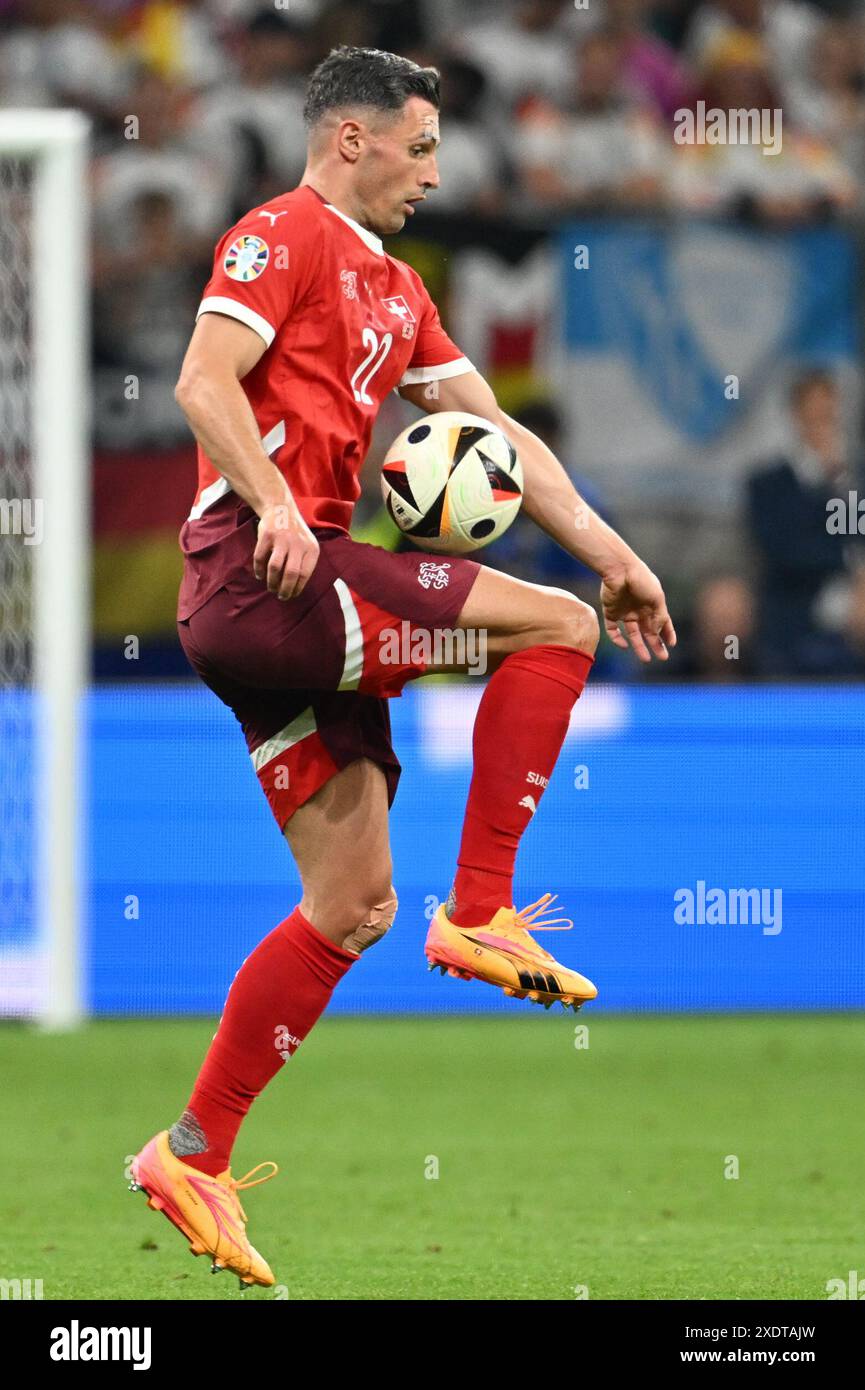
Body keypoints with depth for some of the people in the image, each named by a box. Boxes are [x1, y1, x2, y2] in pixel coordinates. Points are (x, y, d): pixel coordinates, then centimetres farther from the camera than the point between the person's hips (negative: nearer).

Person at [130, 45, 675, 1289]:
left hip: (302, 599, 9)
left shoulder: (394, 289, 26)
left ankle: (194, 1158, 7)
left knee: (354, 906, 6)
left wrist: (612, 554, 20)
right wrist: (275, 507, -27)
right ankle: (481, 917, -13)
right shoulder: (284, 236, -2)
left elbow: (496, 434, 26)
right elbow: (206, 383, -13)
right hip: (259, 572, -9)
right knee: (555, 626, -14)